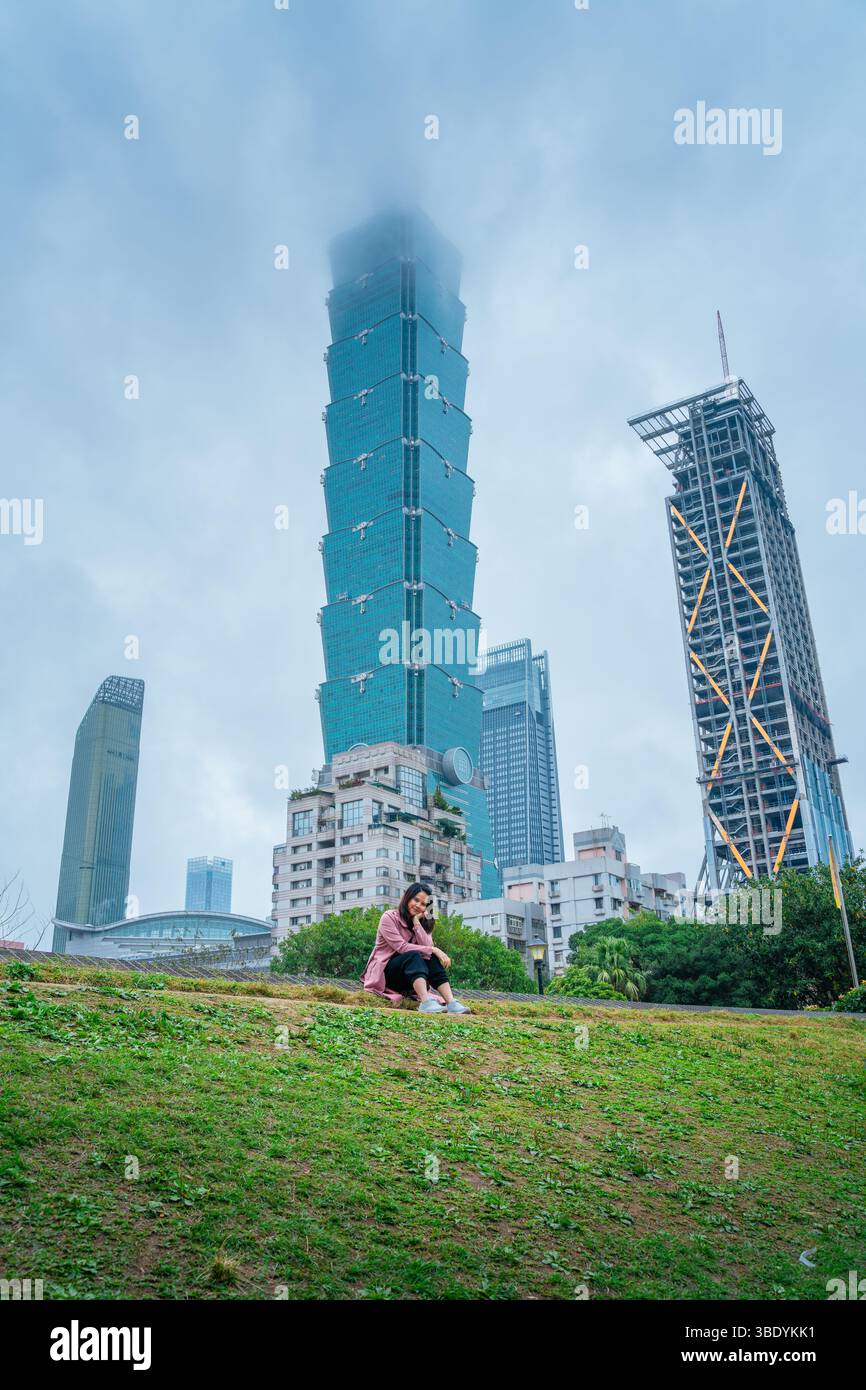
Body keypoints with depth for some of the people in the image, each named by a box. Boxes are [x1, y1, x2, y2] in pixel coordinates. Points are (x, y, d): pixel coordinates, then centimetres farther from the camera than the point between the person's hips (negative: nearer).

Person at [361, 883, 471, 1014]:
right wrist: (433, 950, -25)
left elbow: (427, 947, -11)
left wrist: (416, 922, -15)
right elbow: (401, 947, -20)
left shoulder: (424, 923, 9)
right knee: (413, 956, -32)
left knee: (433, 959, -22)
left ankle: (451, 1003, -36)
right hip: (384, 972, -5)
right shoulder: (390, 917, -8)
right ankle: (426, 1002, -52)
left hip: (409, 974, 5)